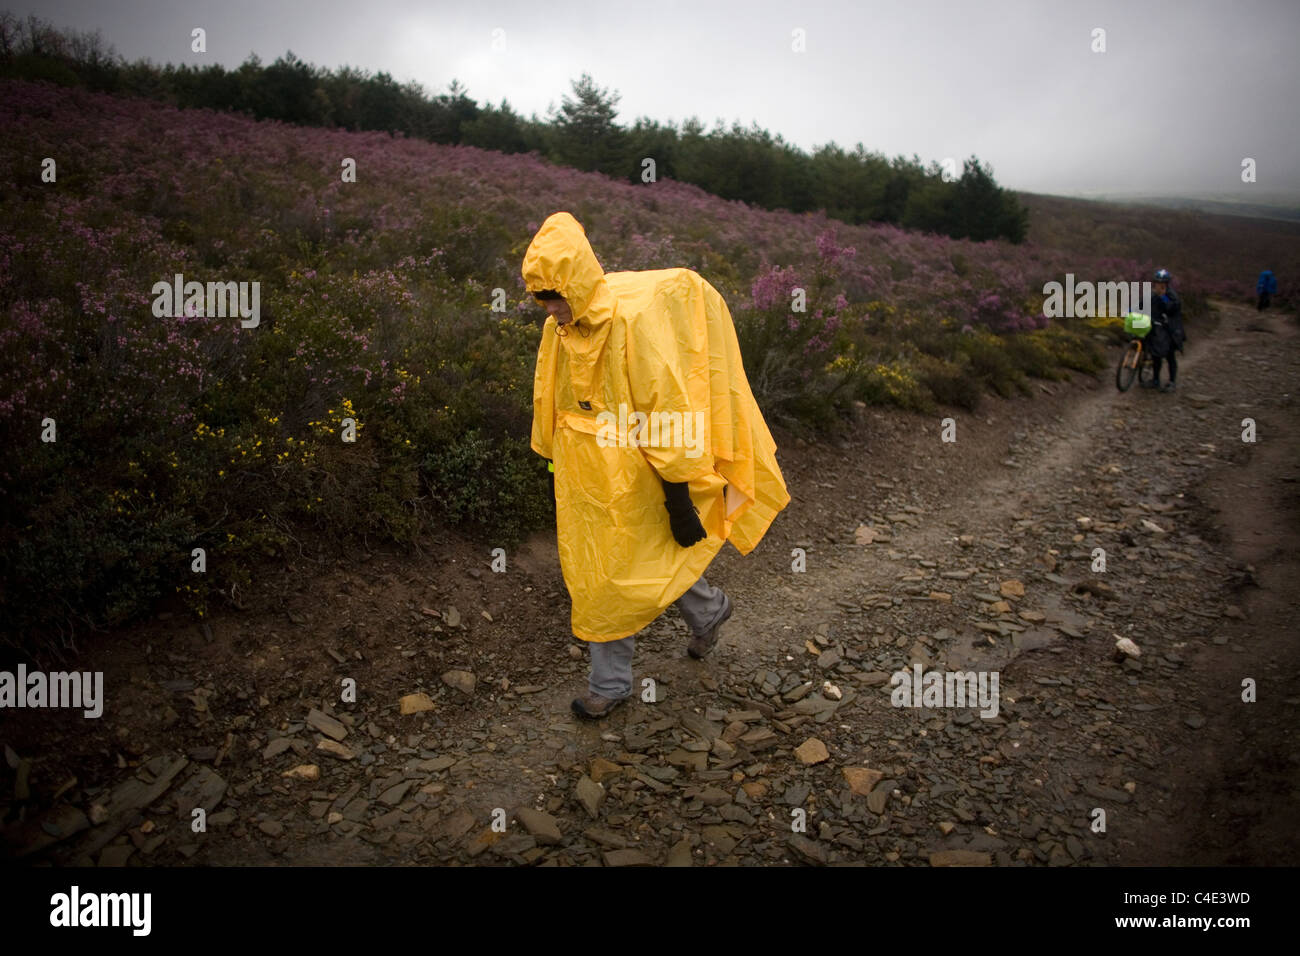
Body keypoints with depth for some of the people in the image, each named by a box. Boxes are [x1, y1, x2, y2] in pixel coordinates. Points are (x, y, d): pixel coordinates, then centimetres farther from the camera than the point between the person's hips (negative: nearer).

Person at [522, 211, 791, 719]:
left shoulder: (634, 320, -22)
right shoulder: (559, 330, 0)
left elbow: (666, 416, -21)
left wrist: (680, 502, -20)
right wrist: (558, 464, 19)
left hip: (632, 481, -7)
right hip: (585, 479, 7)